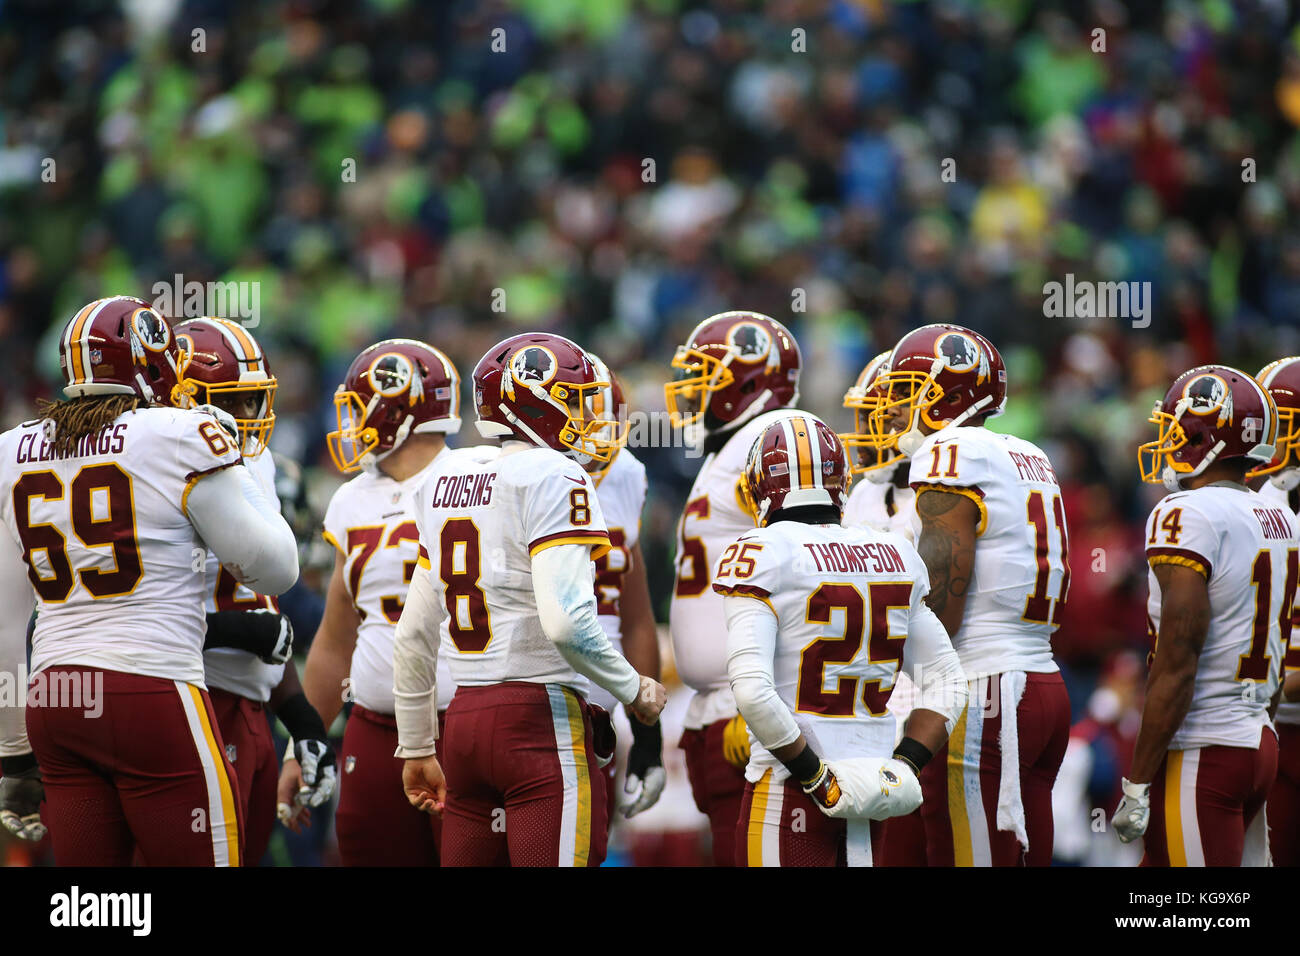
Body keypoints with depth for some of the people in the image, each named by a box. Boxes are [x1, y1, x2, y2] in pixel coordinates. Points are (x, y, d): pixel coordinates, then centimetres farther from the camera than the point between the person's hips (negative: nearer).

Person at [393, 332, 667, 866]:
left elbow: (413, 633, 19)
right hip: (540, 717, -8)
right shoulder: (555, 480, -9)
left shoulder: (447, 487, 15)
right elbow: (566, 622, -21)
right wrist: (634, 691, -6)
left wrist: (417, 748, 26)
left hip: (465, 719, 8)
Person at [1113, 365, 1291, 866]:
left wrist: (1138, 785, -15)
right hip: (1260, 743, 8)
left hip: (1199, 750, -8)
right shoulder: (1280, 521, 11)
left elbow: (1176, 666, -18)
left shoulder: (1187, 516, -15)